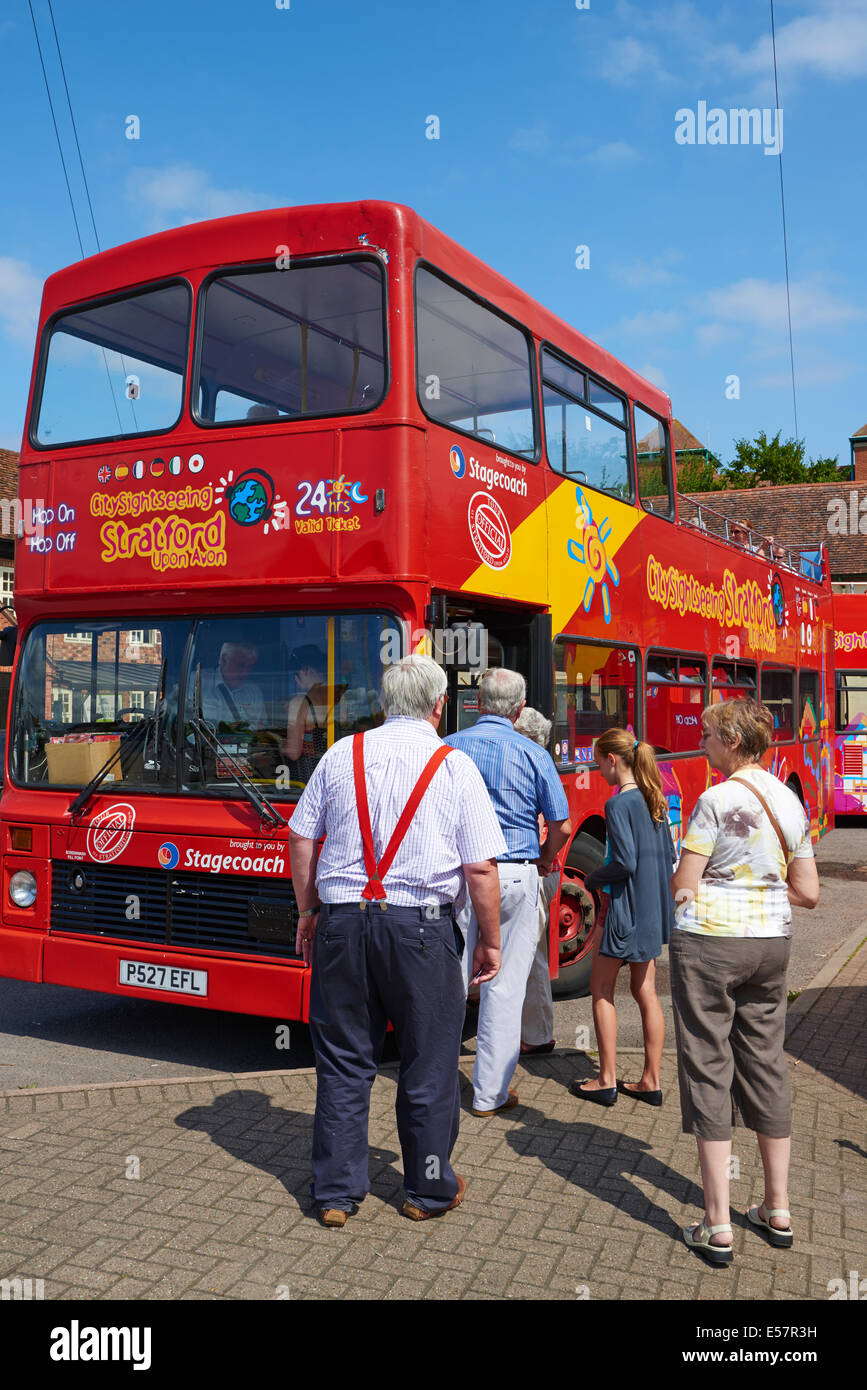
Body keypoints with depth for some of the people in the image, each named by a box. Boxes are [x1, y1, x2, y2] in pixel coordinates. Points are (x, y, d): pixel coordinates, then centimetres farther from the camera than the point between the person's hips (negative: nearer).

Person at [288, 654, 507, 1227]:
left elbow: (301, 839, 9)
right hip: (421, 927, -2)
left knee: (344, 1062, 13)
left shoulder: (342, 754, 5)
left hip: (342, 921, 3)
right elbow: (481, 868, -6)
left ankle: (336, 1193, 23)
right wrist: (490, 942, 4)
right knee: (428, 1066, 12)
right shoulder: (455, 766, -3)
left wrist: (309, 912, 19)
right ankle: (430, 1191, 26)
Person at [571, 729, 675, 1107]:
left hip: (627, 907, -8)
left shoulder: (618, 804, -16)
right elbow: (669, 857, 13)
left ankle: (607, 1080, 9)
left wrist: (593, 878, -5)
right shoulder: (654, 800, 8)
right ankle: (650, 1081, 17)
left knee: (602, 989, 5)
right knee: (645, 991, 13)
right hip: (655, 909, 8)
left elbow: (625, 862, -21)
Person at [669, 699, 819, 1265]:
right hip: (772, 942, 7)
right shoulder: (791, 803, 6)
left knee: (709, 1069, 2)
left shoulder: (717, 800, -15)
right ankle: (778, 1212, 27)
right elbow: (808, 893, 9)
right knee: (766, 1065, 16)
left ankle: (718, 1228, 7)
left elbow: (682, 888, -14)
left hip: (709, 941, -6)